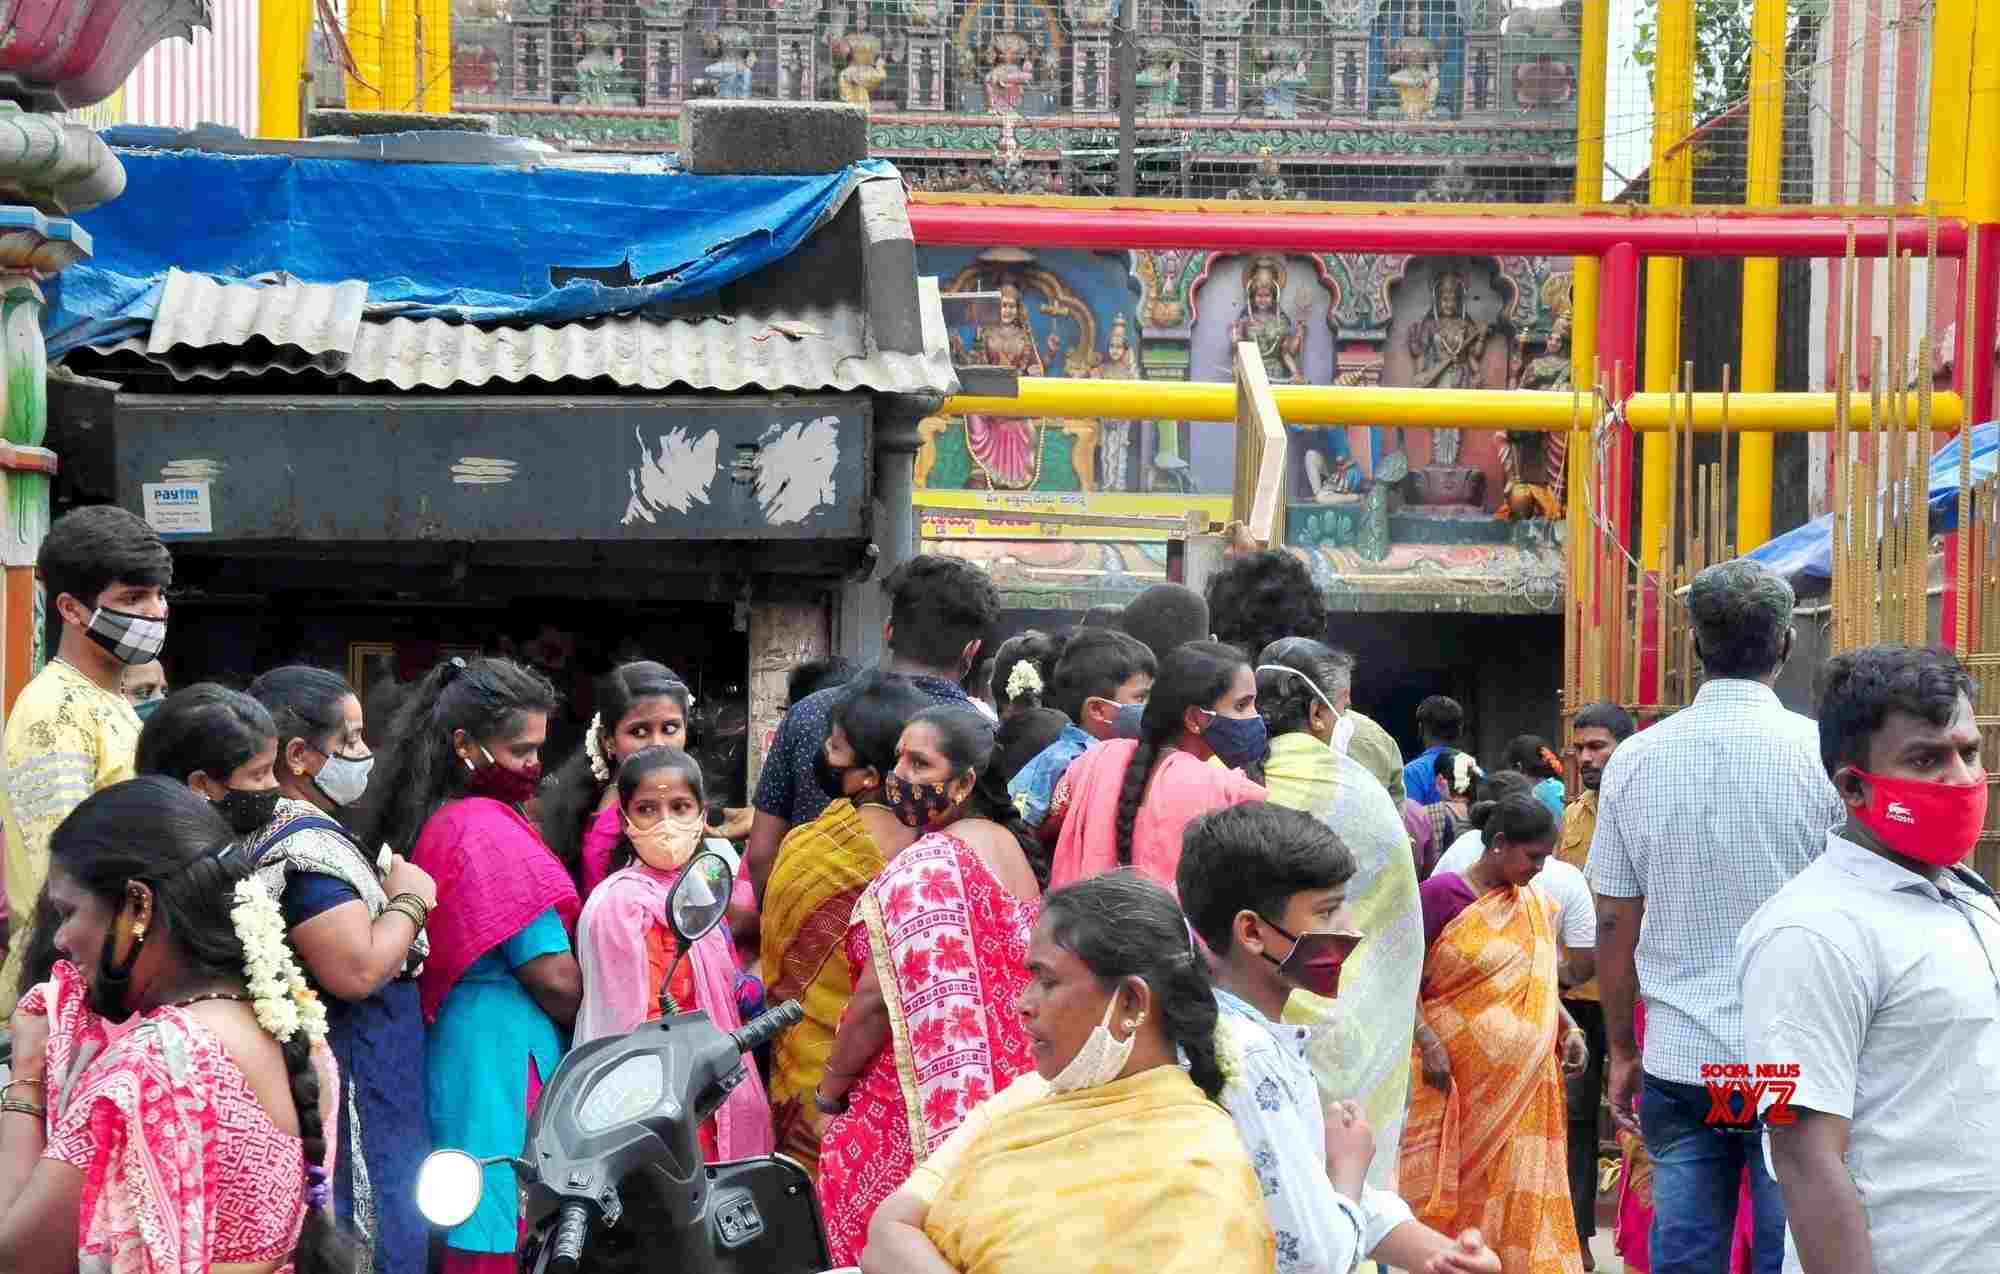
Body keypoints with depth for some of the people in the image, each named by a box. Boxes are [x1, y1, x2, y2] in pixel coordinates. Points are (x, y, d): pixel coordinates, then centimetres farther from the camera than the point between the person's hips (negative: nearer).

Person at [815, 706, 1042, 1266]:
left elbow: (881, 998, -19)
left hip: (925, 1096, -9)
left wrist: (829, 1091, -8)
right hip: (1005, 1083, 9)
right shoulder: (1006, 846, 10)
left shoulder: (926, 866, -18)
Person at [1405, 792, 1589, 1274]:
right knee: (1445, 1193, -1)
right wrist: (1427, 1041, -18)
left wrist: (1569, 1030, 5)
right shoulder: (1442, 894, -7)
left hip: (1526, 1083, 5)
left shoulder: (1536, 904, 11)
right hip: (1456, 1077, -5)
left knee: (1521, 1193, 4)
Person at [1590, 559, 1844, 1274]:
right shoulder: (1824, 755, -6)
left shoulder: (1635, 760, 3)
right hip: (1793, 1056, -3)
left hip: (1677, 1060, 3)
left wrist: (1621, 1050, 17)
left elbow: (1613, 924, 8)